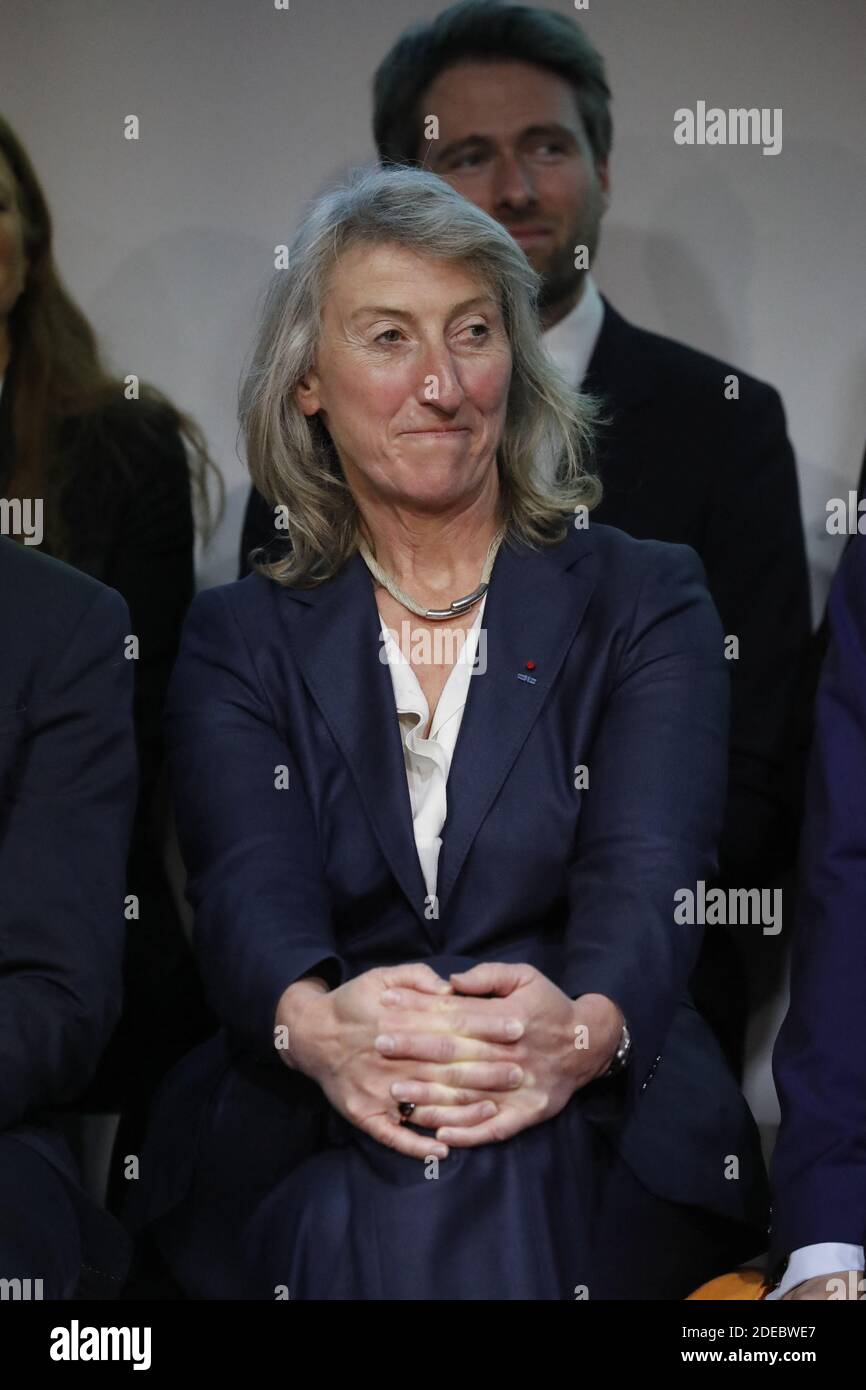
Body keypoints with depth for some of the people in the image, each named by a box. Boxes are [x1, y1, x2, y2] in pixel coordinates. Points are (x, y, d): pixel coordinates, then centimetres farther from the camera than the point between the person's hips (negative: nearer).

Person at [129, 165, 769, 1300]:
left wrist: (581, 1029, -33)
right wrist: (318, 1025, -32)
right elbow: (247, 884, -5)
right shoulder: (241, 639, 14)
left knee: (489, 1181, -37)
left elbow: (648, 870, -6)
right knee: (367, 1215, -36)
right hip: (298, 1160, 1)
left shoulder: (644, 601, 11)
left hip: (602, 1138, 0)